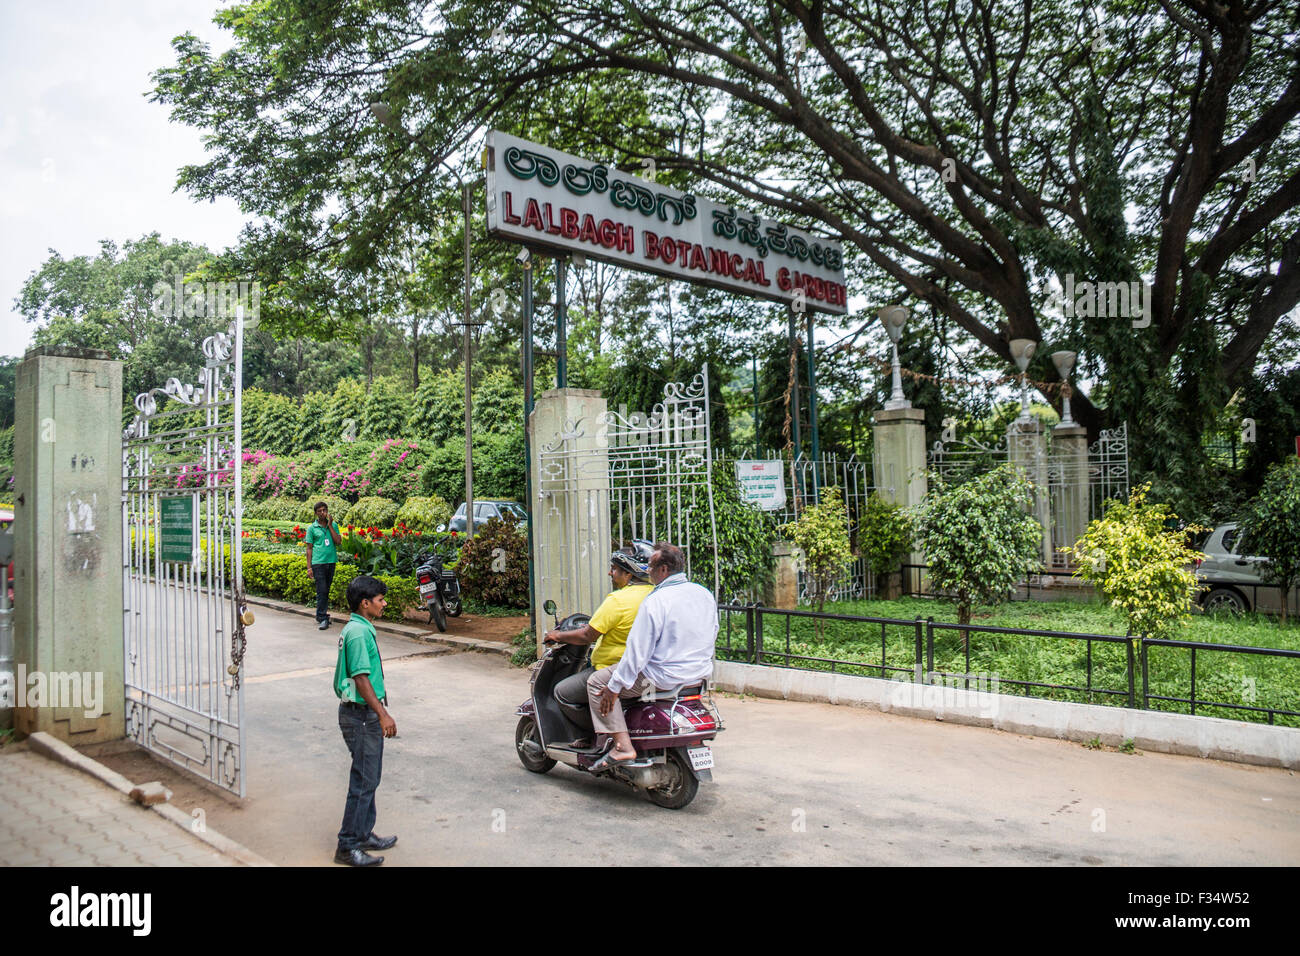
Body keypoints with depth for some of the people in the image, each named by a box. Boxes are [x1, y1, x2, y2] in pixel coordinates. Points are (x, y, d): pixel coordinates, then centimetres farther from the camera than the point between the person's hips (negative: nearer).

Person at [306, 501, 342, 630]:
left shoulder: (333, 525, 10)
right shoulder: (312, 528, 3)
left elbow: (338, 542, -2)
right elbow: (309, 548, 4)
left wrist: (330, 526, -6)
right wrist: (309, 567, -1)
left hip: (331, 561, 3)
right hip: (318, 562, -3)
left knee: (326, 590, 10)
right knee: (321, 590, -10)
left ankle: (321, 615, 22)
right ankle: (322, 619, -9)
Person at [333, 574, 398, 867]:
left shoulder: (360, 628, 12)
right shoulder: (358, 632, -20)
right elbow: (361, 679, -23)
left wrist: (380, 712, 24)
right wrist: (383, 714, -22)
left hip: (364, 713, 10)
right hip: (361, 714, -10)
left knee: (368, 778, 17)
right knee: (364, 781, -4)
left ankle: (364, 834, 28)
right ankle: (348, 846, 5)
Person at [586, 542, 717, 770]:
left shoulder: (655, 602, -19)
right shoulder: (705, 595, 3)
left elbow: (638, 650, -19)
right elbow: (712, 634, 15)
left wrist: (615, 687, -11)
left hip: (664, 678, -8)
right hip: (701, 673, 8)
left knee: (596, 682, 1)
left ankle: (622, 745, -8)